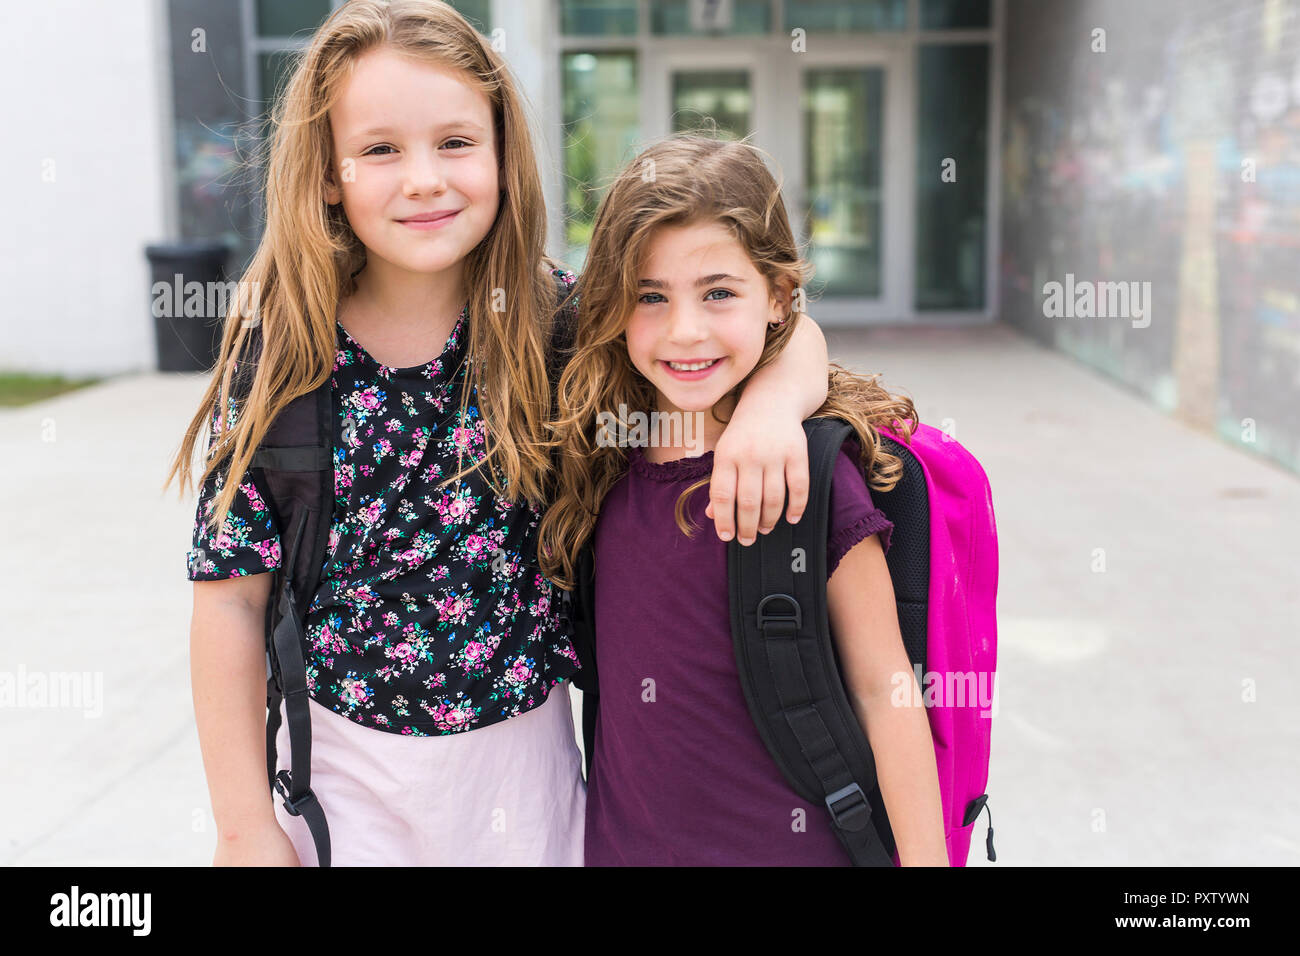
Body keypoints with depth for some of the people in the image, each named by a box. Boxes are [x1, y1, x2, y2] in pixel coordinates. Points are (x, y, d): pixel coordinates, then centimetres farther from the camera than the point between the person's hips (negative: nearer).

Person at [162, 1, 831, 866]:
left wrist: (774, 400, -32)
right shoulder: (277, 358, -13)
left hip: (525, 758, 1)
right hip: (346, 768, -1)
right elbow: (233, 599, -8)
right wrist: (247, 828, -6)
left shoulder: (558, 320, -10)